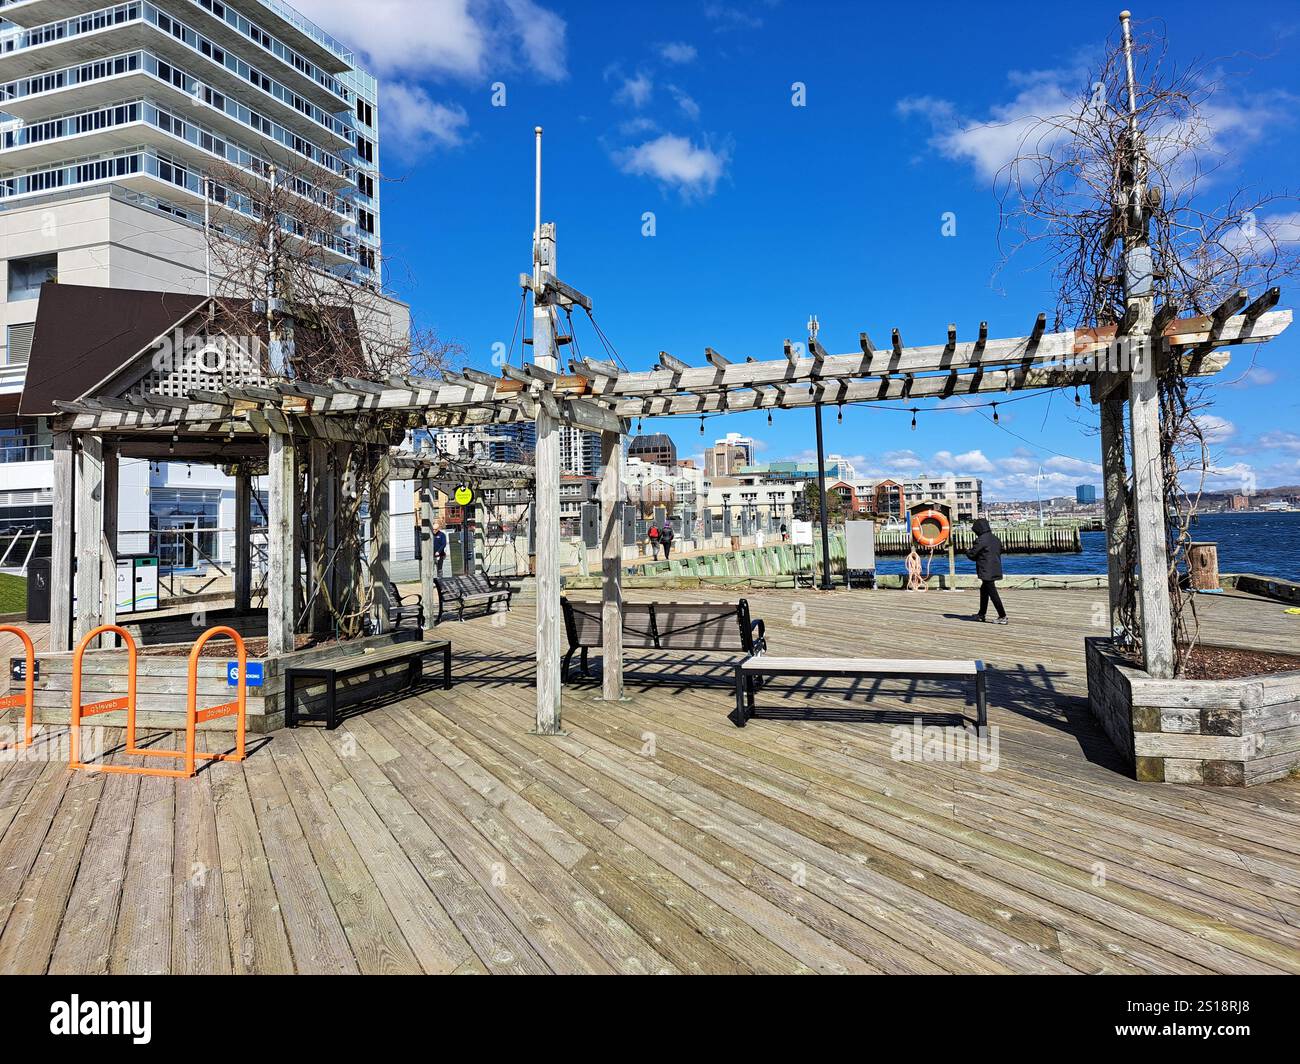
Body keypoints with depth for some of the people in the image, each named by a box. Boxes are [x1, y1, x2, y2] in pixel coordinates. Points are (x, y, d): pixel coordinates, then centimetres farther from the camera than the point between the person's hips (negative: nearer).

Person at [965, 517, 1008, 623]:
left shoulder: (981, 540, -16)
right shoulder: (996, 539, 10)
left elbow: (971, 555, -11)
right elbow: (1000, 552, 21)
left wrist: (968, 551, 12)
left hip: (987, 572, -9)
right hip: (995, 570, 9)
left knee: (993, 594, -5)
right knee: (984, 590, 21)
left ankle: (1002, 617, -5)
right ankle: (982, 614, 29)